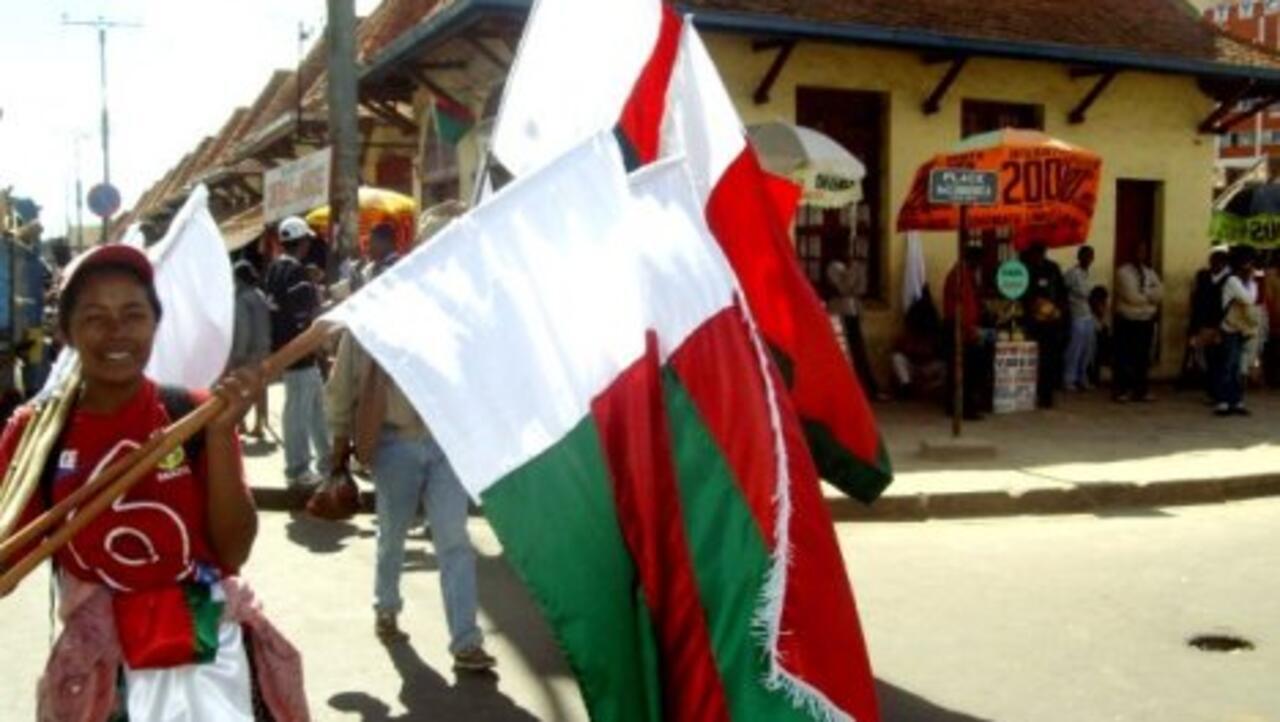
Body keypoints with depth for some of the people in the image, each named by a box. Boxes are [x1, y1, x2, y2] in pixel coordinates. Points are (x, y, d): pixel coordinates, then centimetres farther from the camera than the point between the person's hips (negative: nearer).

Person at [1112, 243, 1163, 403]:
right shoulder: (1123, 272, -7)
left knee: (1143, 358, 8)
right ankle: (1120, 390, 3)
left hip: (1146, 320, 6)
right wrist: (1149, 296, -3)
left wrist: (1143, 294, -15)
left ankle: (1141, 390, 15)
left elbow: (1160, 292, -2)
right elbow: (1131, 296, -17)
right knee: (1125, 358, -3)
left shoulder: (1150, 272, 12)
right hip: (1127, 321, -5)